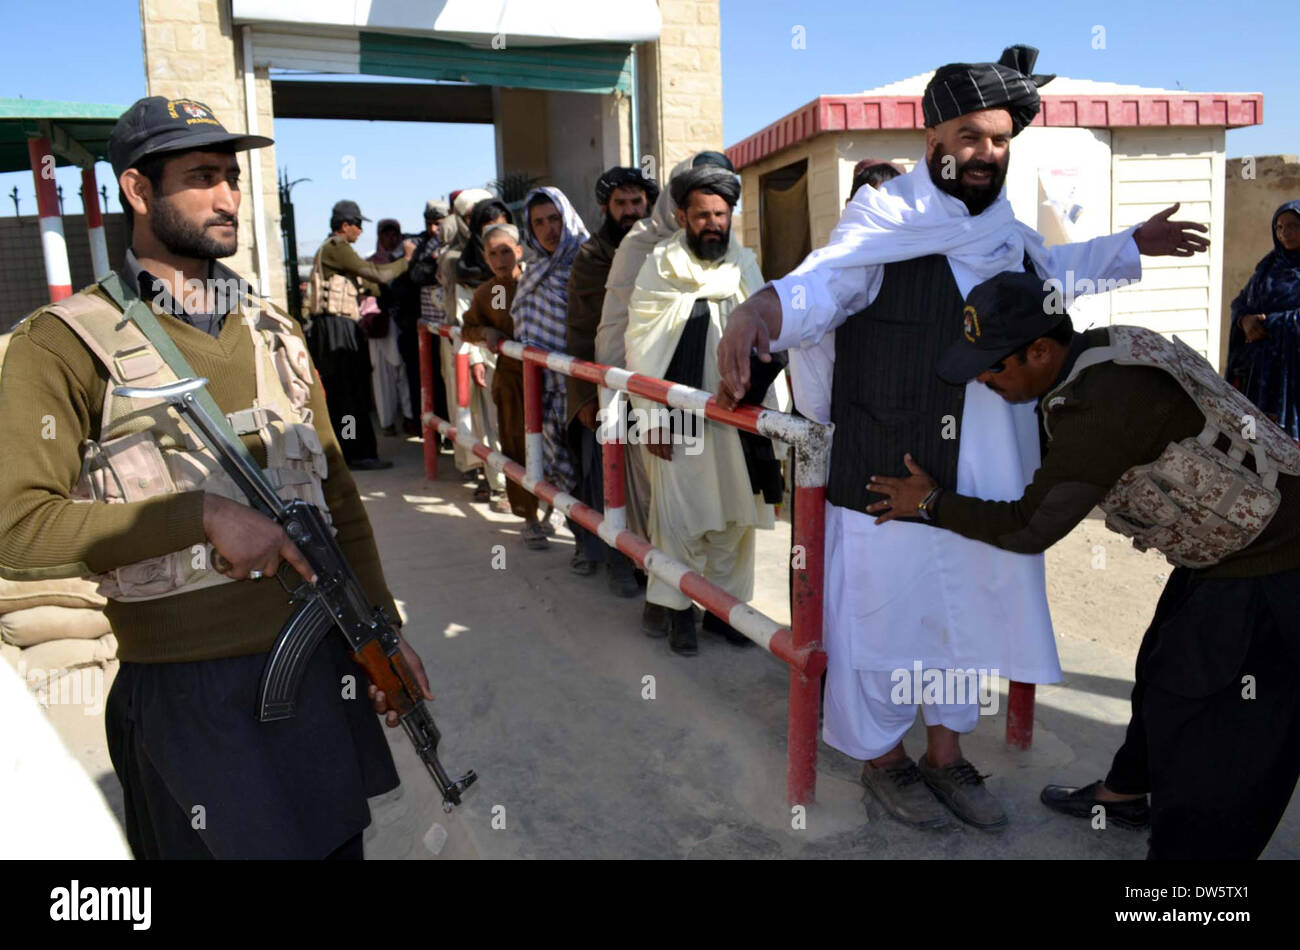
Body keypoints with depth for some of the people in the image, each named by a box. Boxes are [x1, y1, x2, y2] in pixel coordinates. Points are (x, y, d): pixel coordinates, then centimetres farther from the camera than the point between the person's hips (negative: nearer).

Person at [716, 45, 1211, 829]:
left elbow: (1055, 268, 32)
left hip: (987, 477, 7)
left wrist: (1133, 247, 36)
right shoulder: (884, 226, -12)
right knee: (886, 615, 6)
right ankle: (885, 758, 30)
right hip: (892, 473, -7)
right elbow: (825, 280, -31)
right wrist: (766, 306, -52)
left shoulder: (1008, 233, 9)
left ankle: (946, 755, 37)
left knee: (968, 612, 17)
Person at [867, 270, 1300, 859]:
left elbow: (1032, 527, -24)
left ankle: (1188, 843, 20)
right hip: (1228, 545, 10)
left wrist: (931, 503, -14)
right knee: (1165, 667, 23)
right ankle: (1125, 793, 43)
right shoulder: (1101, 350, -3)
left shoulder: (1104, 402, -32)